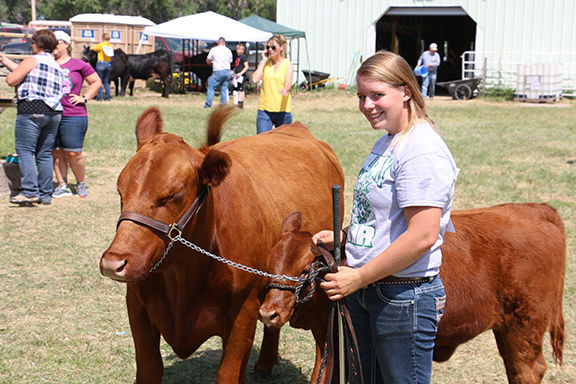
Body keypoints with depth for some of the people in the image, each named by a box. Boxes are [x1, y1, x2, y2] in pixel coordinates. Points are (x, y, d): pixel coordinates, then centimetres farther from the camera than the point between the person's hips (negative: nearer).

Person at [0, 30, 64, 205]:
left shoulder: (32, 60, -3)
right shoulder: (56, 65, 21)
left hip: (31, 110, -7)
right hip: (54, 112, 7)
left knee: (25, 151, -6)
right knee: (45, 154, 9)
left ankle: (30, 191, -16)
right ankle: (45, 194, 8)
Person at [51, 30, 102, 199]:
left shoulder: (79, 65, 5)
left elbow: (96, 82, 12)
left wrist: (84, 98, 2)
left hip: (73, 116, -3)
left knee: (73, 153, -4)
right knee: (56, 152, 4)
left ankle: (81, 183, 17)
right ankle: (62, 185, 14)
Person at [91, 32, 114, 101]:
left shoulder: (100, 45, -10)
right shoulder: (111, 46, 4)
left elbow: (91, 48, -2)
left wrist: (95, 46, 22)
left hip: (101, 64, -5)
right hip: (108, 64, 5)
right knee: (106, 81, 14)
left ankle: (100, 97, 0)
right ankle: (108, 96, 8)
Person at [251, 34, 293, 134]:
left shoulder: (287, 64, 2)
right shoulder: (264, 63, 8)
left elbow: (288, 83, -14)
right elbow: (255, 79, -8)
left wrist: (285, 89, -38)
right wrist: (264, 60, -2)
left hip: (283, 110, -1)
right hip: (265, 109, 1)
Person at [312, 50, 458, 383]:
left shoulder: (423, 151, -20)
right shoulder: (387, 142, 11)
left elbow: (423, 235, -27)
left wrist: (360, 276, -22)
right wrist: (341, 236, 9)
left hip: (405, 297, -10)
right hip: (365, 291, 10)